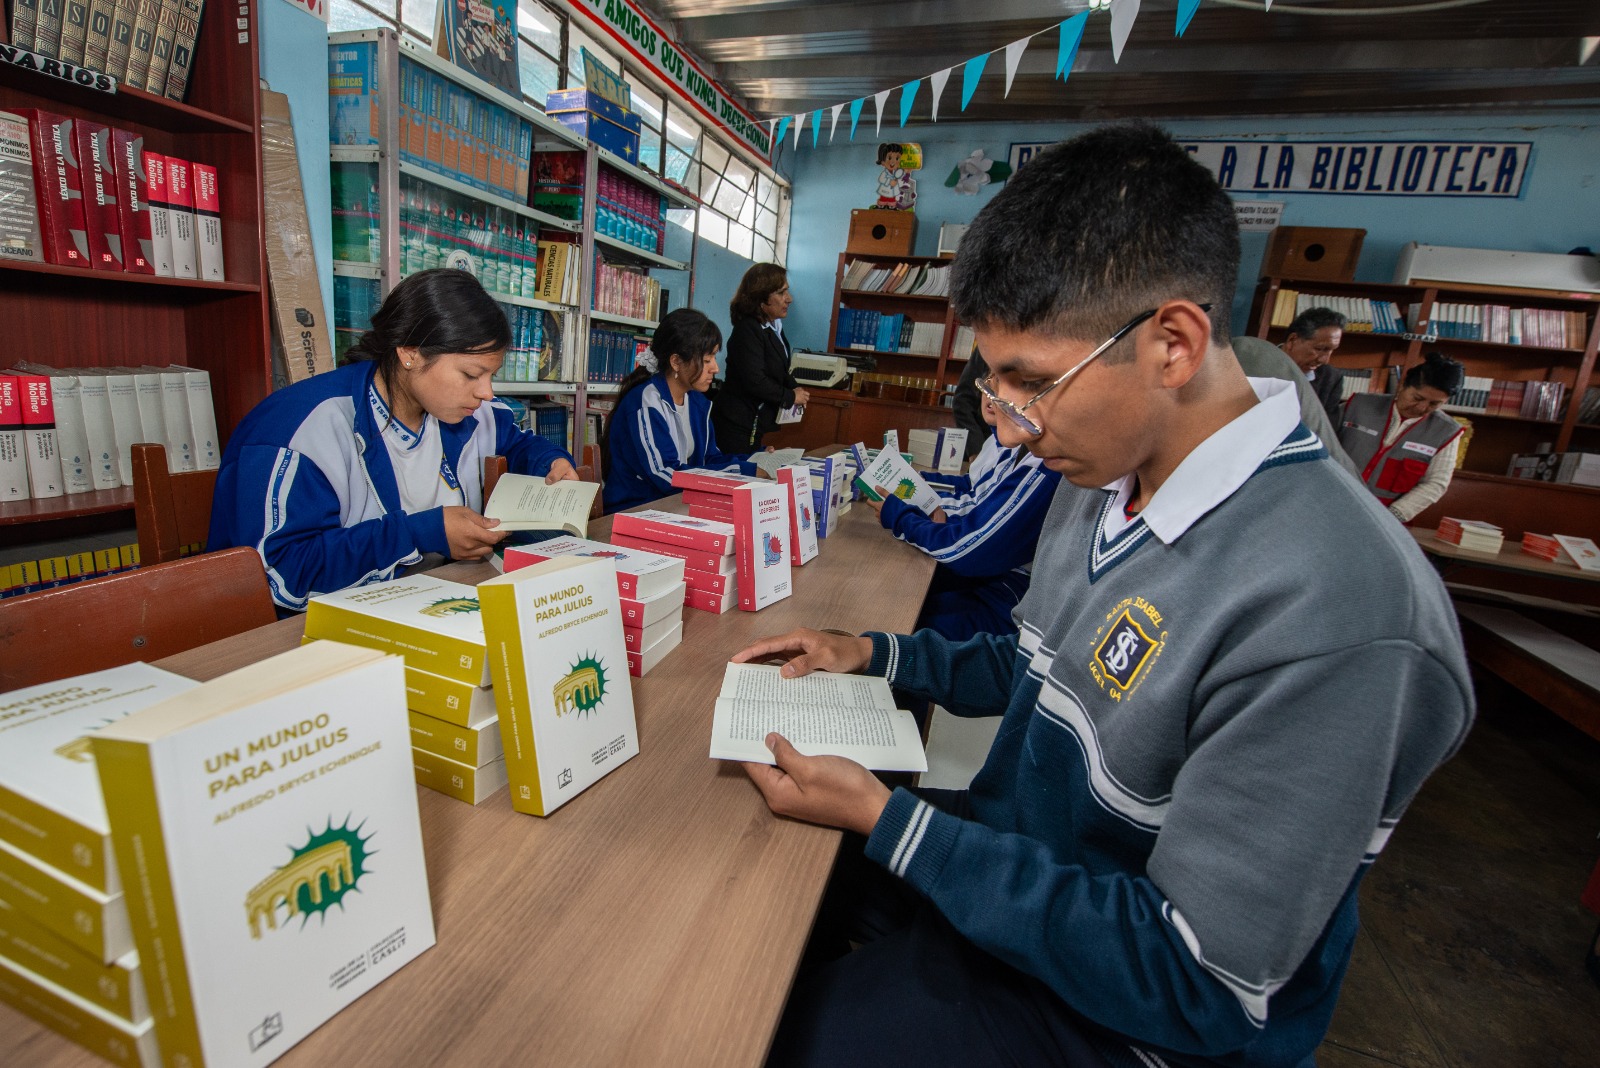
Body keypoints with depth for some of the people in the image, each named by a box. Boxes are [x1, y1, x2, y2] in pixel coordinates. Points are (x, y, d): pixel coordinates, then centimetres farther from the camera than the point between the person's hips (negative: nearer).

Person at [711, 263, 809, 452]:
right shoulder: (747, 330, -19)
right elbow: (755, 381, -25)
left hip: (754, 423, 9)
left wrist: (795, 387, 0)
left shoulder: (774, 326, 9)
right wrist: (791, 397, -13)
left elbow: (779, 369, 20)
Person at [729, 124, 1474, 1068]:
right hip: (1007, 861, 7)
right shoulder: (1105, 480, -4)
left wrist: (885, 818, -26)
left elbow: (1200, 984, -27)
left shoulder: (1333, 613, -32)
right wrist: (873, 655, 0)